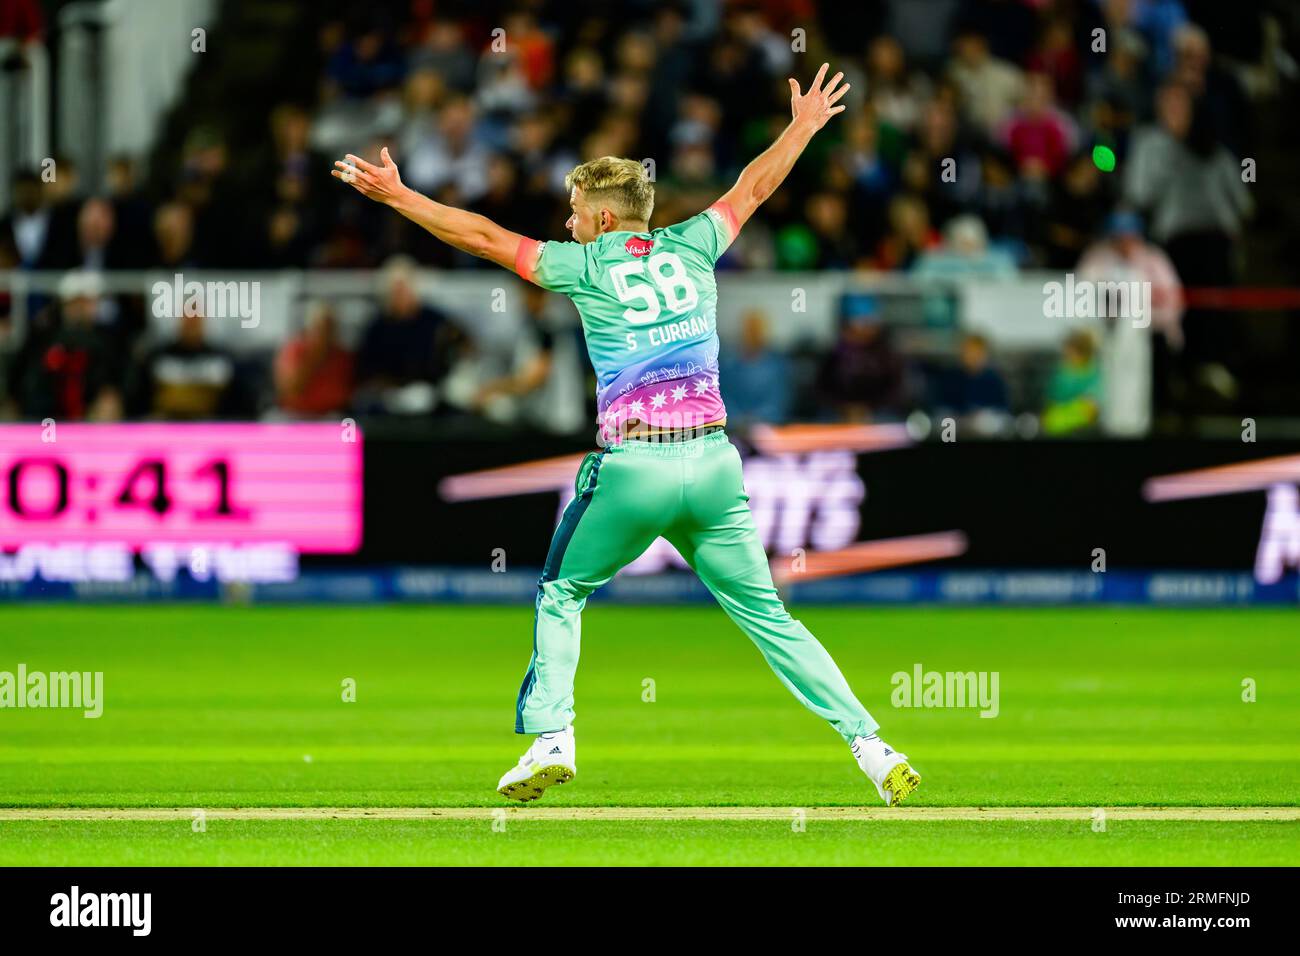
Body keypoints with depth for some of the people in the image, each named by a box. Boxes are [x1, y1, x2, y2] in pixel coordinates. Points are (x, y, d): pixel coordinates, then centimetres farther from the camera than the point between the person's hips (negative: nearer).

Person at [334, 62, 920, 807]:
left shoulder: (586, 266, 1)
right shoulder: (692, 248, 11)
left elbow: (484, 237, 2)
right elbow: (753, 188, 26)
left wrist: (398, 196, 9)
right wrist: (804, 128, 41)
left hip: (633, 467, -3)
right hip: (714, 461, 3)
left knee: (562, 594, 18)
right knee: (765, 612, 7)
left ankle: (552, 738, 4)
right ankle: (870, 746, -2)